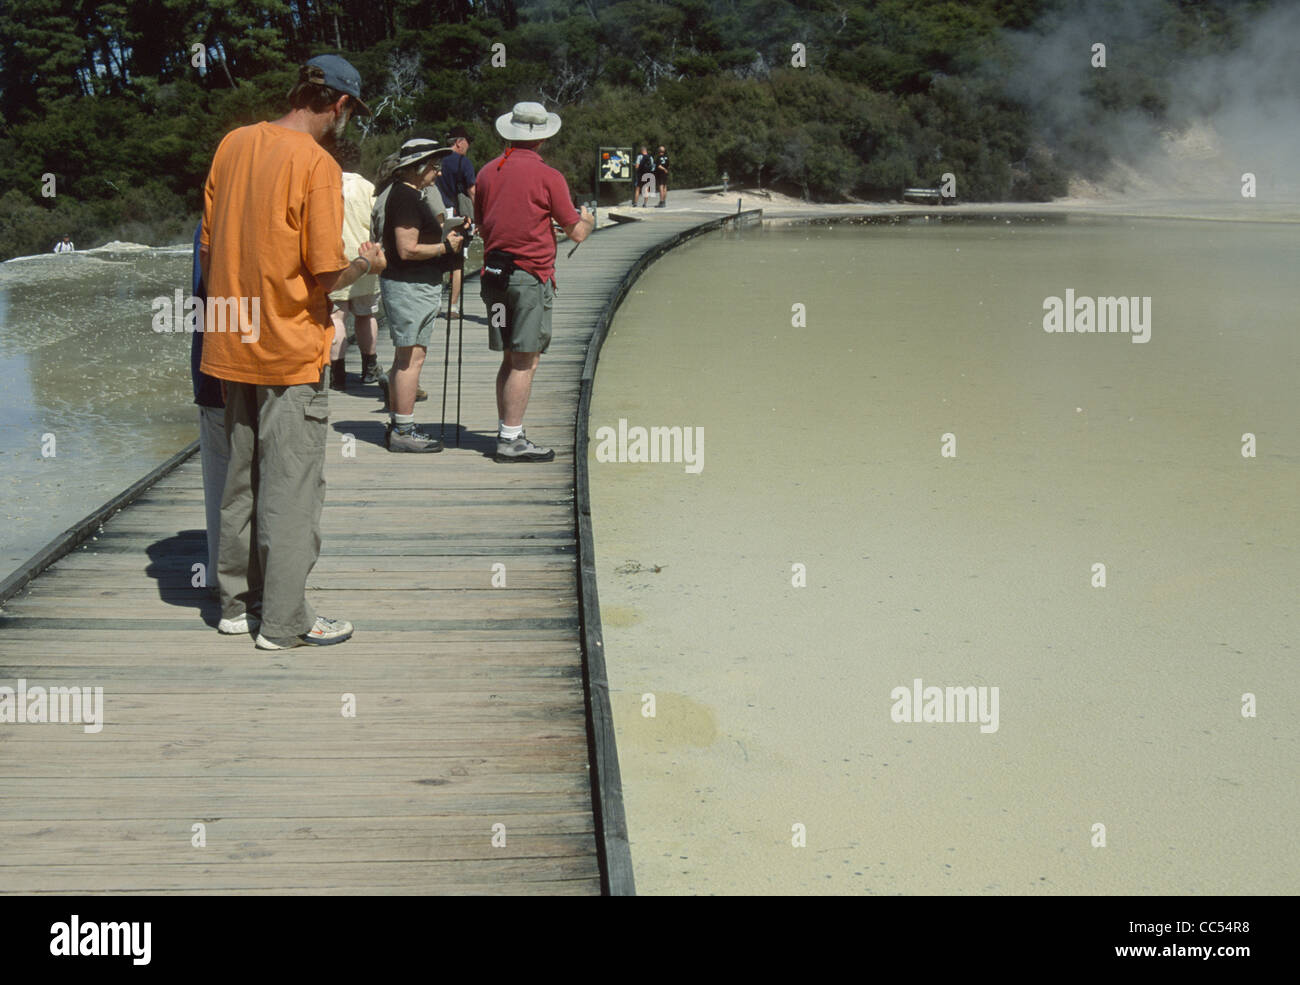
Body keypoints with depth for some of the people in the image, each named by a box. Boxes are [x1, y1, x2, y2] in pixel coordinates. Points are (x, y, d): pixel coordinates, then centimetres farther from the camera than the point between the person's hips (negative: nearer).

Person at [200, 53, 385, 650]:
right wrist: (365, 265, 2)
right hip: (291, 353, -7)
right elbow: (326, 274, -18)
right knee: (292, 486, 2)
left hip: (232, 347, 7)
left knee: (242, 477, 17)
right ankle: (284, 621, 7)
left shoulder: (234, 144, 5)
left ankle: (237, 601, 26)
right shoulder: (316, 164, -15)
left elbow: (208, 248, 10)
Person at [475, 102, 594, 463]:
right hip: (531, 274, -6)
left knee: (510, 359, 14)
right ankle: (512, 440, -4)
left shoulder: (488, 172, 8)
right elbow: (576, 232, -4)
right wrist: (589, 219, 18)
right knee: (525, 361, -3)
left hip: (494, 272, 6)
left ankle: (506, 433, 18)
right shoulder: (547, 176, -8)